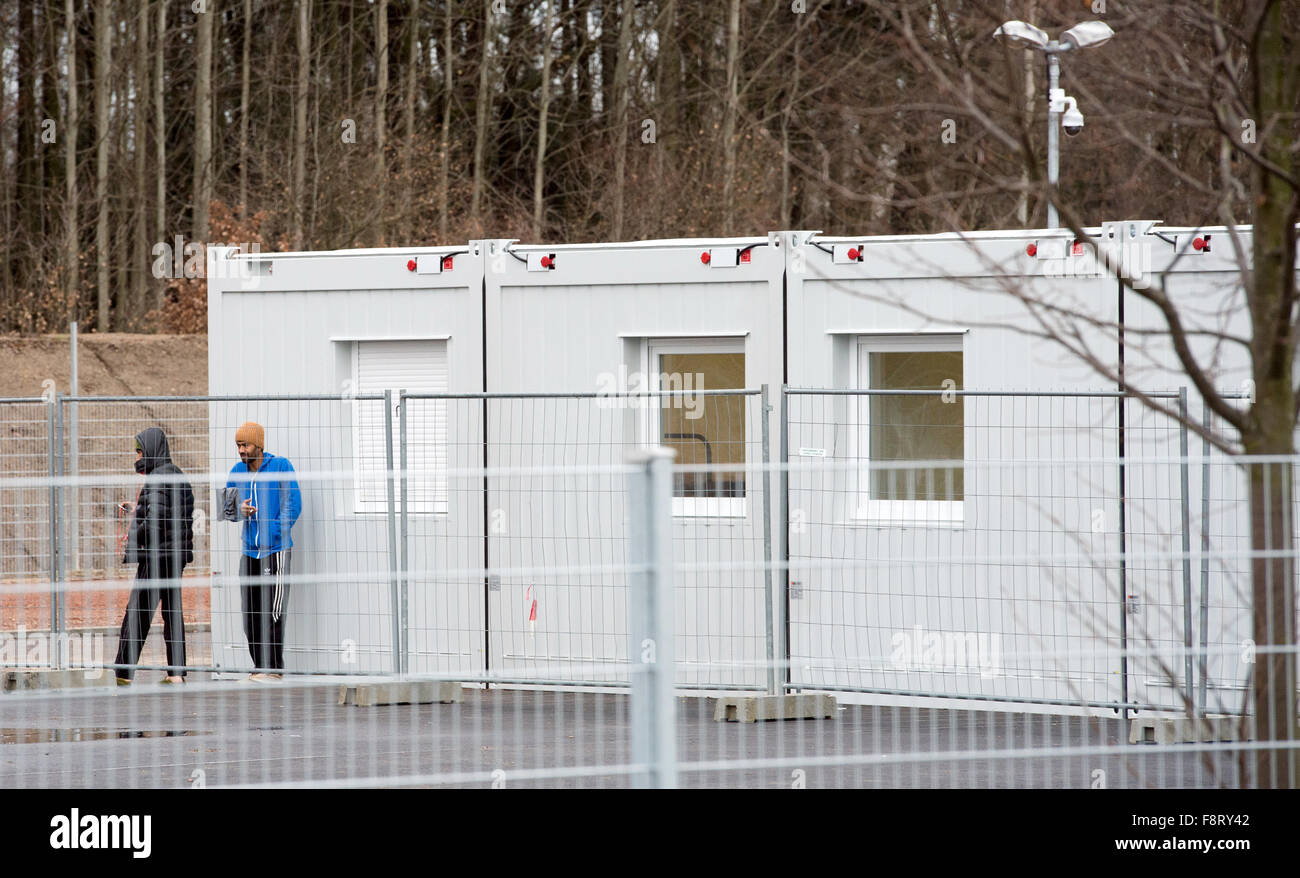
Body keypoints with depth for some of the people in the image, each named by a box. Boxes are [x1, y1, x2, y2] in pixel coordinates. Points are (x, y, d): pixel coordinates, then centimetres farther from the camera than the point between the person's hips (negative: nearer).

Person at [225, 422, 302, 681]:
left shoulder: (281, 466, -4)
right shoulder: (237, 472, 12)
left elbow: (293, 506, -7)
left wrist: (273, 534, -13)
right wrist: (240, 511, -8)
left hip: (276, 550, -6)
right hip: (249, 551, 6)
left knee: (272, 612, -10)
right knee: (250, 614, 4)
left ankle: (273, 668, -5)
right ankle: (259, 667, 11)